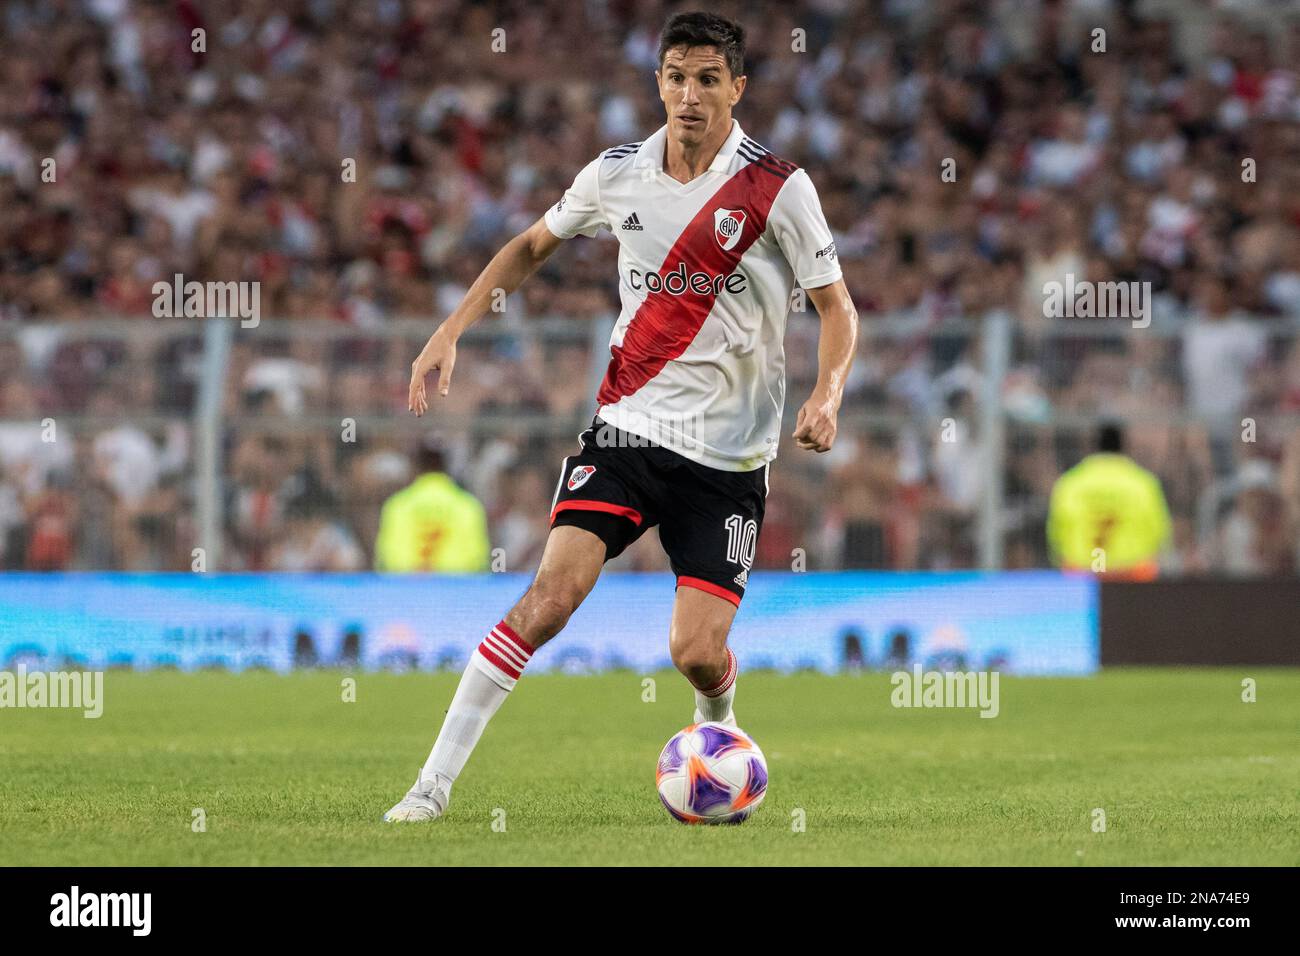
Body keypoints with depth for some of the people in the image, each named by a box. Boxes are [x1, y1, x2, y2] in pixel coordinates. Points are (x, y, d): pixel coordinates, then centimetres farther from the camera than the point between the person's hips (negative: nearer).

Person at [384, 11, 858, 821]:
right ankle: (435, 783, -15)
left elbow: (838, 308, -2)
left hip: (729, 457, -2)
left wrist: (827, 396, -21)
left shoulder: (778, 189, -7)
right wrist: (452, 332, 11)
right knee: (553, 591, -18)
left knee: (697, 653, -8)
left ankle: (719, 733, 31)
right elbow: (533, 246, 19)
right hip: (626, 427, 2)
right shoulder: (619, 175, 2)